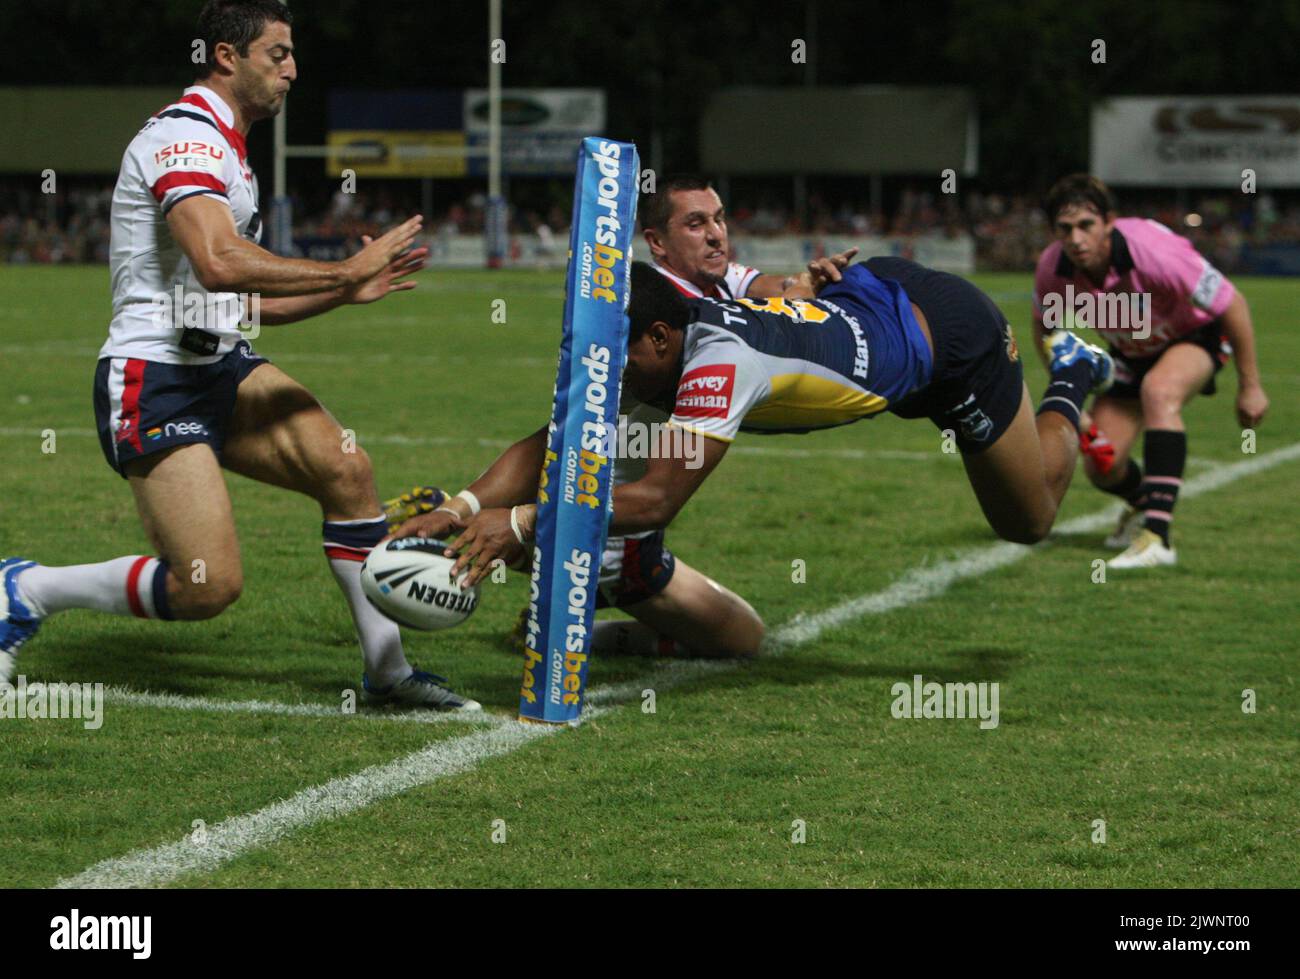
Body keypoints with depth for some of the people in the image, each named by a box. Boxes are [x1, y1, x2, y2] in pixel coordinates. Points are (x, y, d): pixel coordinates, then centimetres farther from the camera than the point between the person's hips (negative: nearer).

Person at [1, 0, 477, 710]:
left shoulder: (226, 148, 19)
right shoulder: (187, 134, -14)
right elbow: (220, 264, -31)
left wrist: (347, 290, 12)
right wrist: (345, 271, -23)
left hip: (221, 366, 10)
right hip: (153, 382, -10)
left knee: (345, 468, -8)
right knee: (209, 585, -16)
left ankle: (386, 668, 0)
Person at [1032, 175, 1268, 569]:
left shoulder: (1153, 251, -37)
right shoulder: (1053, 267, -23)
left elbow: (1233, 305, -25)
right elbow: (1044, 326, 3)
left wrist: (1250, 386, -19)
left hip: (1196, 335, -5)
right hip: (1132, 354, 5)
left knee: (1158, 391, -39)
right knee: (1102, 465, -6)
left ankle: (1156, 536, -42)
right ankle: (1142, 505, 35)